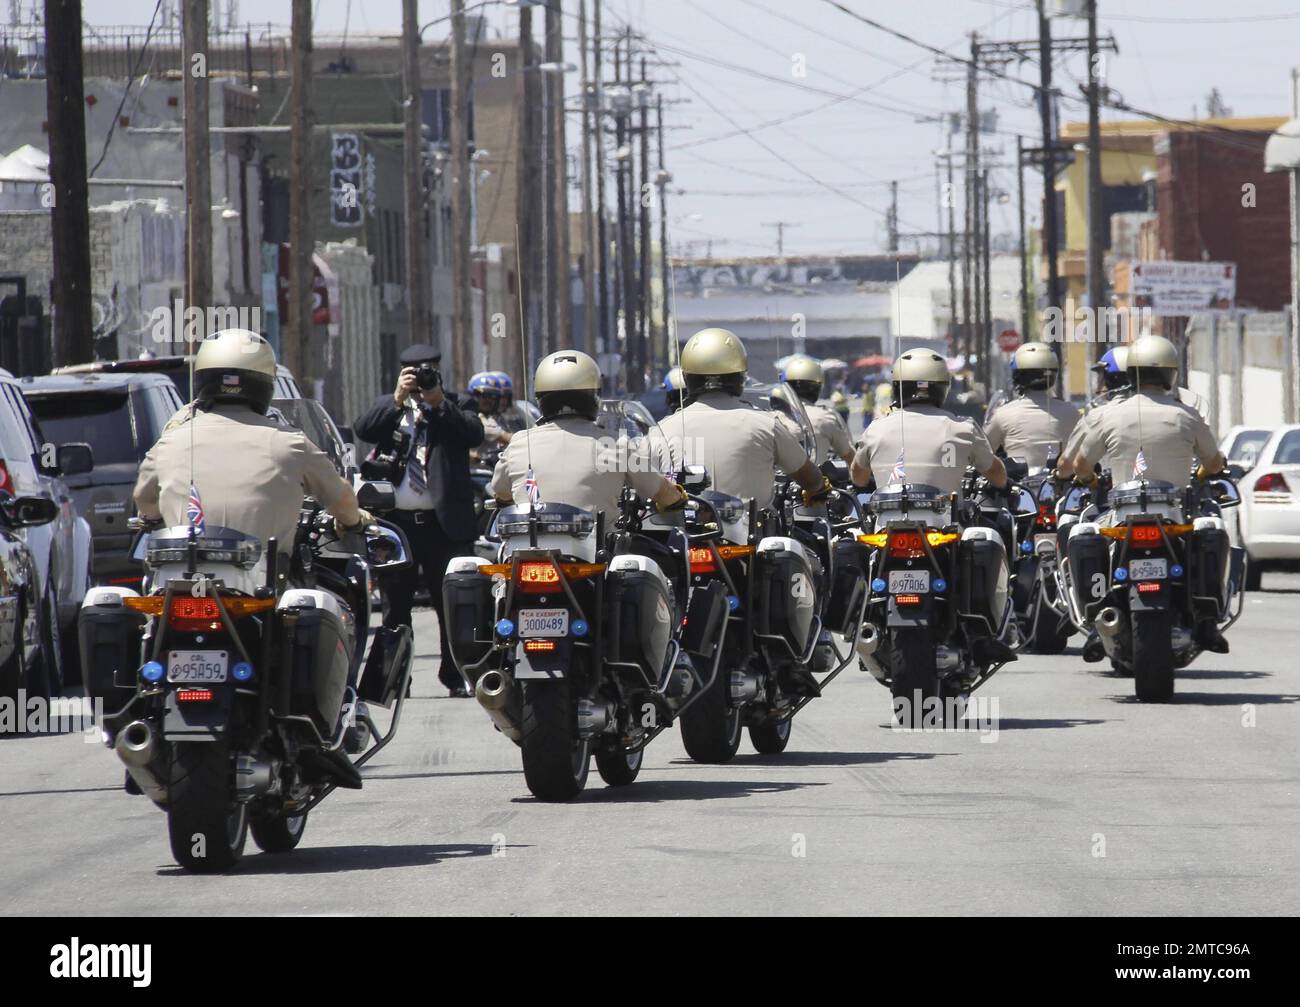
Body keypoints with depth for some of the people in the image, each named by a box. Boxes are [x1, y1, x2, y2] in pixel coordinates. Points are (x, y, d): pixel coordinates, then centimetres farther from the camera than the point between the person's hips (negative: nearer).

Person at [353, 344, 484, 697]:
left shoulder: (454, 407, 8)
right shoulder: (390, 407, 10)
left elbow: (474, 435, -10)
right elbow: (363, 429, -7)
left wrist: (439, 402, -17)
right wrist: (398, 398, -16)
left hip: (443, 520, -1)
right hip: (397, 519, 1)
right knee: (396, 602, 6)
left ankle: (456, 676, 7)